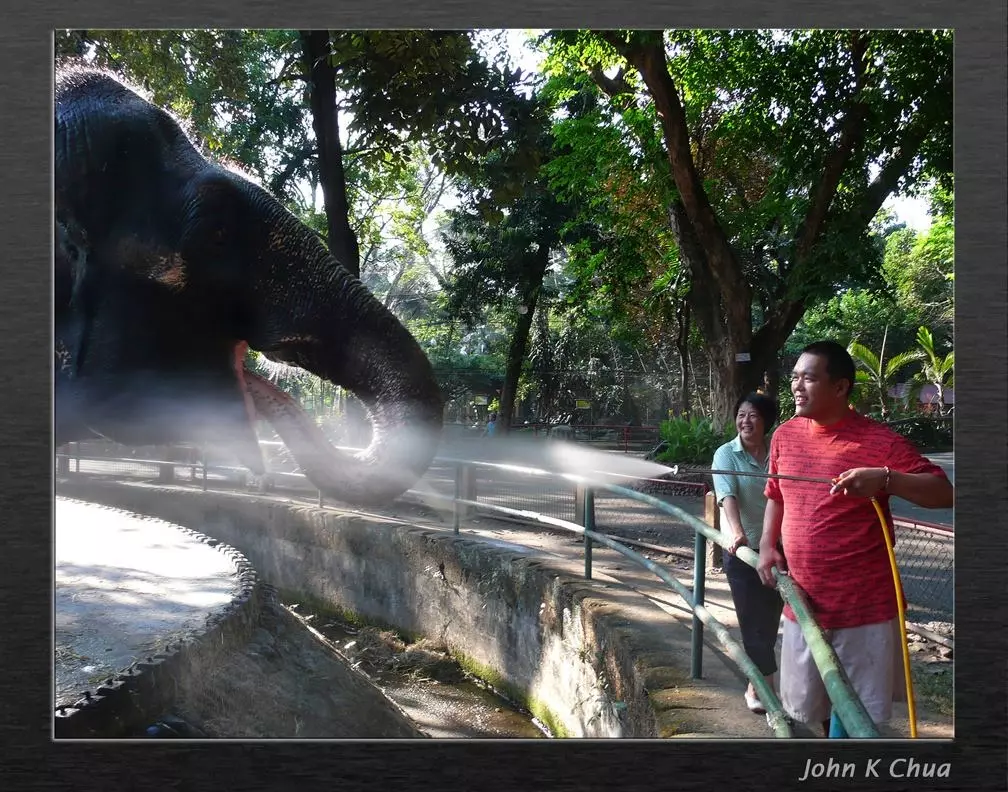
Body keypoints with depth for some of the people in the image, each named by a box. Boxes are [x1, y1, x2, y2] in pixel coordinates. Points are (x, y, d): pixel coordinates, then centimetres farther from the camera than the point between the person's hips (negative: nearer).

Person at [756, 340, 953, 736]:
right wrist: (767, 546, 5)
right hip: (804, 602, 5)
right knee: (817, 704, 19)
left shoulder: (878, 440, -14)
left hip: (864, 606, -5)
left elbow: (944, 493, -16)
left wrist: (885, 478, -32)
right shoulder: (785, 435, 4)